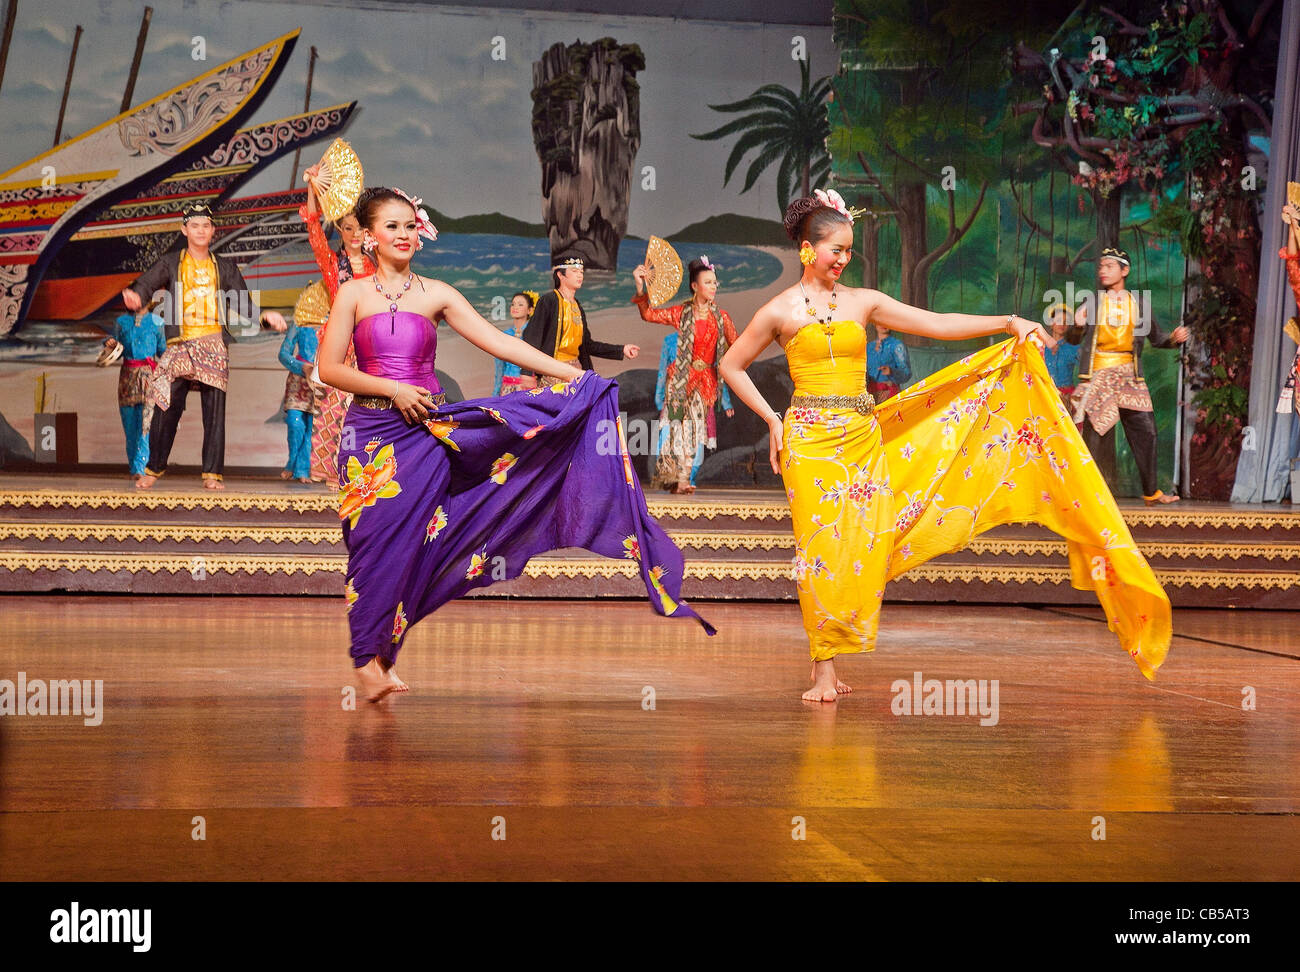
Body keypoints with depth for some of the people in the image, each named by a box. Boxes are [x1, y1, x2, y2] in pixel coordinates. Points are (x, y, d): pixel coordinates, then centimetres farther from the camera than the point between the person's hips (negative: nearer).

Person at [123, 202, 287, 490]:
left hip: (214, 346, 1)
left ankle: (212, 474, 1)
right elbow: (146, 283, -5)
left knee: (214, 410, -3)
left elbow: (245, 307, 11)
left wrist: (266, 316, -8)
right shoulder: (170, 263, 9)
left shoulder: (225, 268, 14)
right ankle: (153, 469, 8)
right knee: (166, 409, -5)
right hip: (180, 345, -1)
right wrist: (134, 296, -28)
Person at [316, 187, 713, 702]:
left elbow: (498, 341, 1)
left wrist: (571, 373, -6)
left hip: (425, 429, 1)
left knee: (406, 541, -1)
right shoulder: (353, 294, 3)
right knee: (374, 540, -4)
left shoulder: (436, 294, 7)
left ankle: (379, 656, 7)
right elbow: (329, 368, -2)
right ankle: (368, 658, 4)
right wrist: (391, 388, -11)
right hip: (372, 431, -1)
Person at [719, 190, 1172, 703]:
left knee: (857, 547, -1)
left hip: (862, 436, 3)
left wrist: (1009, 322, -4)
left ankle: (830, 665, 8)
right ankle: (823, 671, 4)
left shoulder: (862, 302, 9)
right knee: (822, 548, -4)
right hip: (810, 439, -3)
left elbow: (938, 324, 5)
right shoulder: (780, 310, 1)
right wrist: (772, 420, 3)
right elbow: (732, 366, 10)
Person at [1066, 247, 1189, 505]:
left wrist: (1175, 338, -5)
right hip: (1098, 376, -2)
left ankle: (1151, 493, 8)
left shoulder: (1138, 305, 9)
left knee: (1145, 430, -1)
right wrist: (1078, 326, -23)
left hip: (1129, 376, 2)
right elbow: (1073, 340, -1)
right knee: (1096, 434, -4)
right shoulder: (1092, 302, 4)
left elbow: (1156, 338, 15)